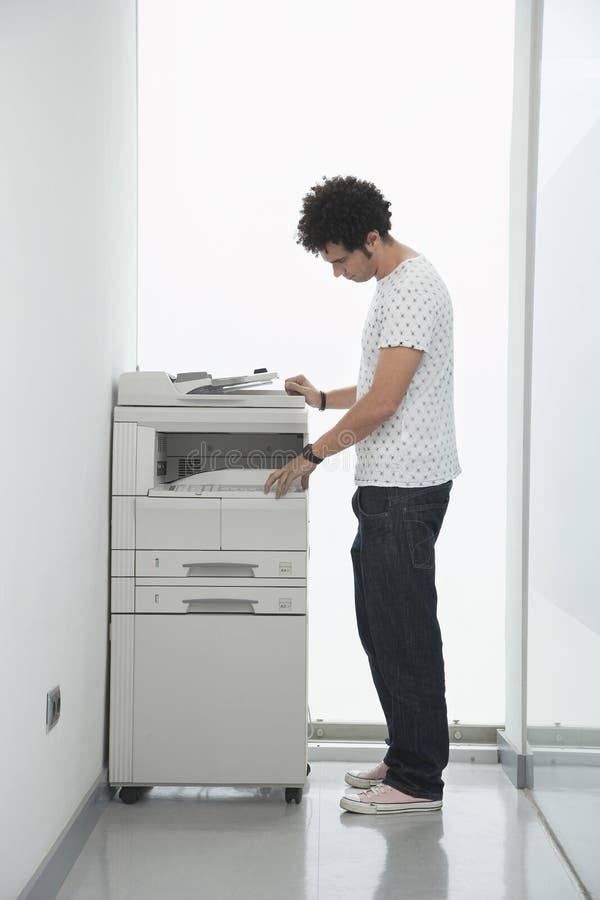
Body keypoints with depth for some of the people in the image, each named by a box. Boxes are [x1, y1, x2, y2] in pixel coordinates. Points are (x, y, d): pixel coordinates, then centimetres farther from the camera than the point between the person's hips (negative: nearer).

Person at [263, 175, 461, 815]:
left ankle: (418, 782, 4)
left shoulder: (412, 289, -16)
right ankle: (408, 758, 25)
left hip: (404, 489, -11)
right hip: (391, 487, 11)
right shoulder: (397, 284, 17)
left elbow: (383, 402, -20)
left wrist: (314, 454, -12)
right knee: (383, 629, 15)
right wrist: (324, 399, 20)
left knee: (403, 634, -5)